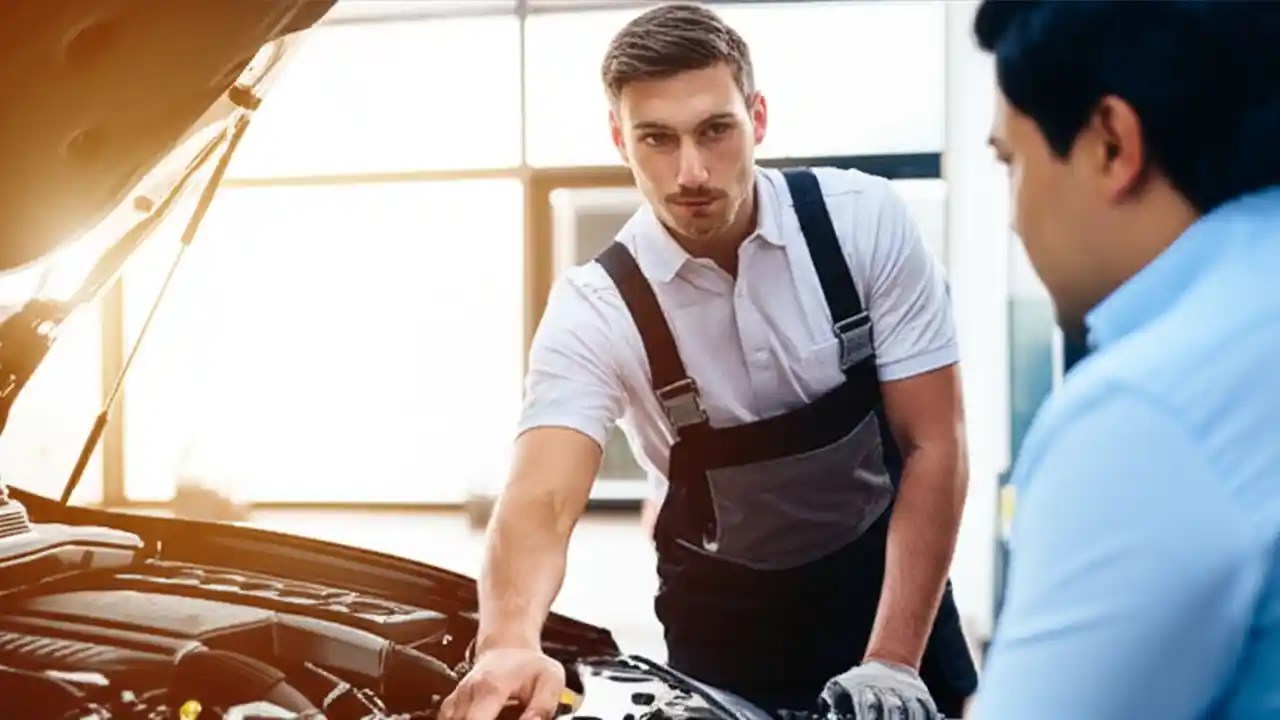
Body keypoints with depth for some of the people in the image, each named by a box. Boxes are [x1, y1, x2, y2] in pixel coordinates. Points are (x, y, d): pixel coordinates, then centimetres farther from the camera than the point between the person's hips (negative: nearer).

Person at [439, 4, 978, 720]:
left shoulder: (867, 223, -18)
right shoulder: (595, 309, -20)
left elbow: (934, 445, -16)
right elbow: (541, 503, -33)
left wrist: (894, 660, -23)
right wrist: (509, 644, -55)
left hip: (888, 578, 1)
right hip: (723, 608, 0)